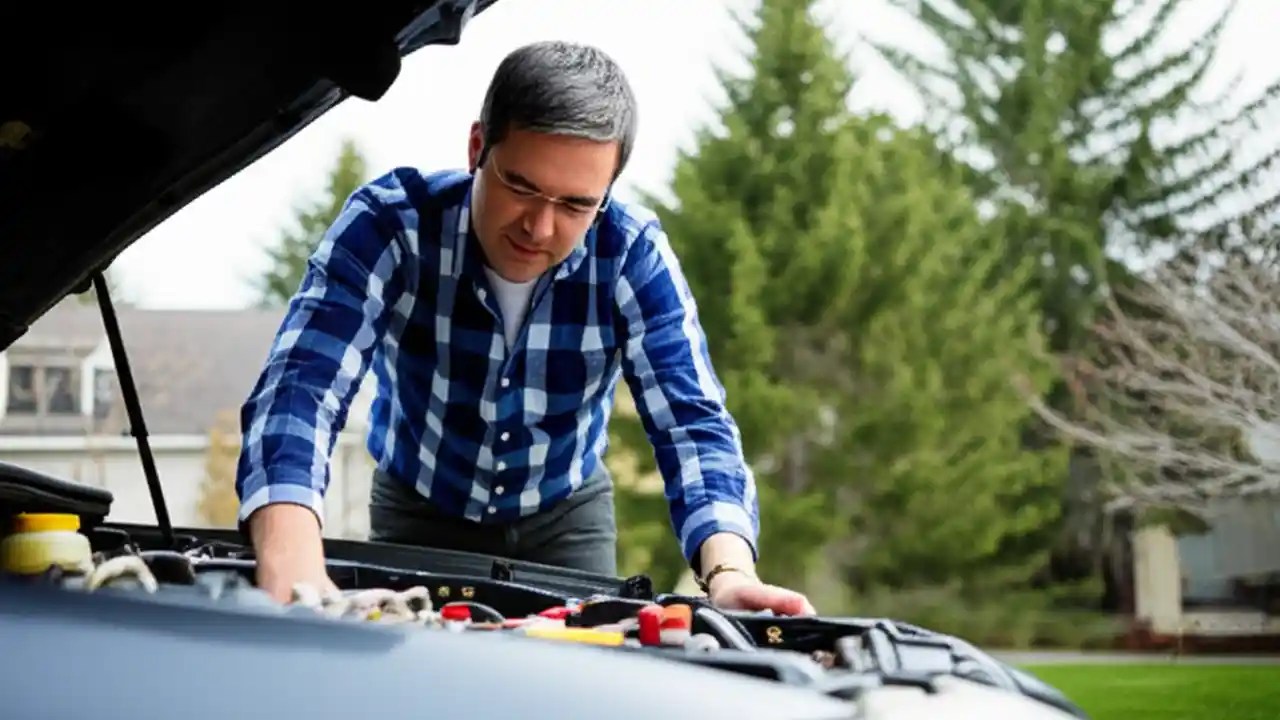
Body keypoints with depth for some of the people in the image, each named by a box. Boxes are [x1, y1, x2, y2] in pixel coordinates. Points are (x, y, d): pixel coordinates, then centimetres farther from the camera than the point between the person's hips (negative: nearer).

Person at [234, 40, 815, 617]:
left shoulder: (634, 256, -25)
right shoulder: (388, 224, -30)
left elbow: (692, 423, -31)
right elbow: (302, 385, -43)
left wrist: (729, 572, -54)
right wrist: (291, 567, -64)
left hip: (565, 517, 1)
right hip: (418, 510, -1)